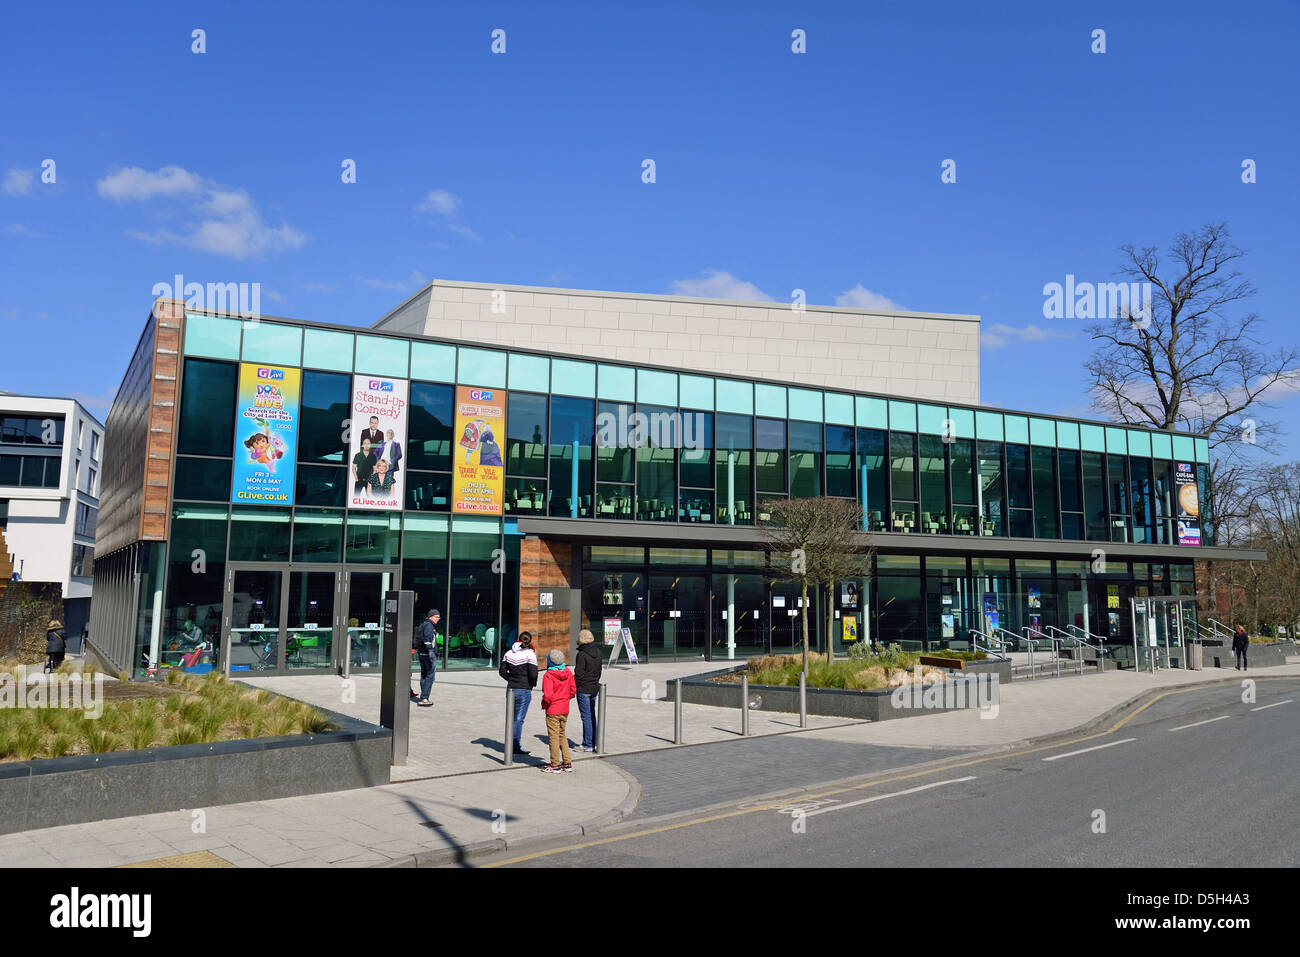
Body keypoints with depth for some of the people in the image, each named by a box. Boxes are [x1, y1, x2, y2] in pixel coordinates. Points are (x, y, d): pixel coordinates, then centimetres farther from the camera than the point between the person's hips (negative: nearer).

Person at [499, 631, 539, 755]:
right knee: (519, 719, 0)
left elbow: (502, 671, 8)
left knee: (513, 717, 15)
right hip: (524, 690, -5)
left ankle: (515, 744, 23)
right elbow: (533, 674, -17)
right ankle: (516, 746, 3)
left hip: (511, 689, 5)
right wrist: (533, 684, 1)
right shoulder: (530, 654, -11)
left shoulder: (509, 653, 6)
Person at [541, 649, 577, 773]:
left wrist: (543, 705, -5)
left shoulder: (548, 676, -17)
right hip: (565, 710, 6)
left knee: (554, 736, 3)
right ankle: (567, 763, 20)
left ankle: (555, 765, 9)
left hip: (552, 711, -6)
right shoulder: (568, 673, 2)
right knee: (562, 735, 18)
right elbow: (573, 690, 6)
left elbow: (548, 695, -22)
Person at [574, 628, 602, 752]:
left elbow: (578, 673, -16)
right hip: (595, 688, 7)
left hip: (583, 689, -7)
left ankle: (588, 745, 2)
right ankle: (593, 742, 21)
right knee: (592, 715, 15)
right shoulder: (598, 652, 6)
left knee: (586, 716, -2)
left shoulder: (582, 655, -17)